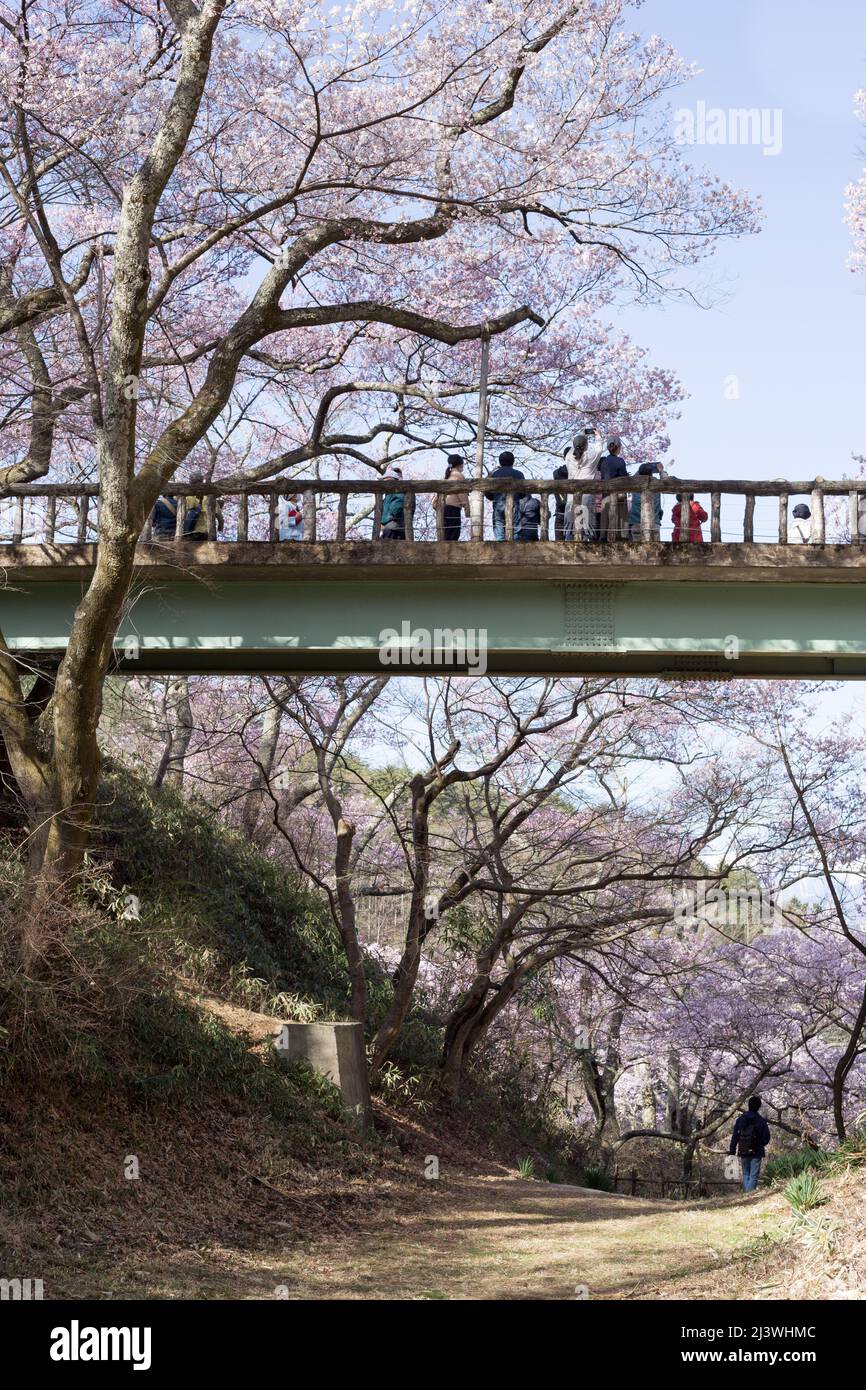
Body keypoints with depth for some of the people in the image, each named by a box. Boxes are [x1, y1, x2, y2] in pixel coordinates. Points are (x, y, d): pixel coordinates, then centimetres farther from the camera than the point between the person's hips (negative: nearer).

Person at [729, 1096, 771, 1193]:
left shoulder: (740, 1119, 1)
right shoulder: (761, 1121, -7)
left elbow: (735, 1136, 2)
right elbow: (766, 1138, -4)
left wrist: (732, 1150, 7)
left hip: (743, 1152, 3)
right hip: (756, 1152, -3)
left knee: (745, 1174, 16)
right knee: (754, 1176, -1)